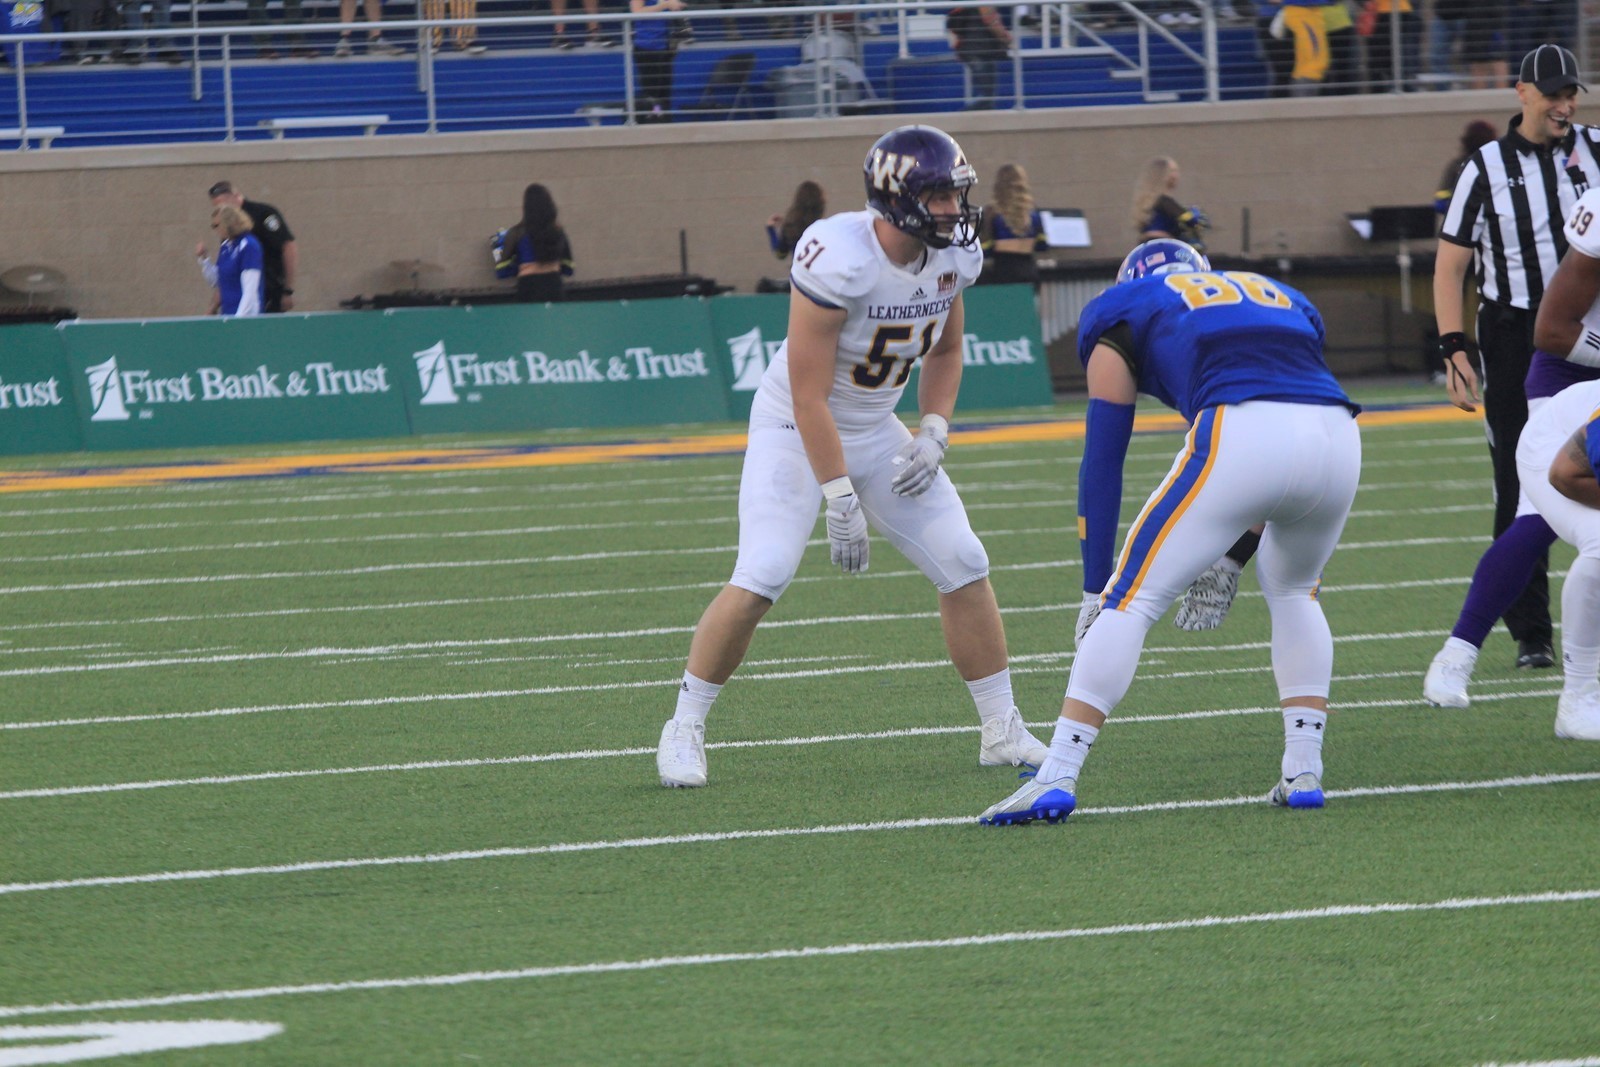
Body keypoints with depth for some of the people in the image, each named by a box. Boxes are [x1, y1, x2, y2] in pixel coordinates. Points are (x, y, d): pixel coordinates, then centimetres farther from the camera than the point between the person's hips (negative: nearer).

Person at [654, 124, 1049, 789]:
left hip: (876, 430, 7)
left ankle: (1002, 732, 12)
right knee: (761, 579, -20)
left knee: (964, 566, -1)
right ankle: (685, 729, -4)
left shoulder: (955, 255, -9)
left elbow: (945, 349, 12)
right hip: (797, 430, -7)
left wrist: (934, 434, -4)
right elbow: (809, 393, -26)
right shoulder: (837, 258, -30)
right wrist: (839, 500, -26)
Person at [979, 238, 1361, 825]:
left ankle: (1057, 777, -3)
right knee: (1292, 589, 31)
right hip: (1339, 434, 4)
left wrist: (1095, 584, 24)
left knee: (1130, 599, 6)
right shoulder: (1277, 294, 39)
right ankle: (1303, 772, 22)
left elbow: (1103, 459, 23)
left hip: (1242, 438, -4)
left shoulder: (1123, 313, 26)